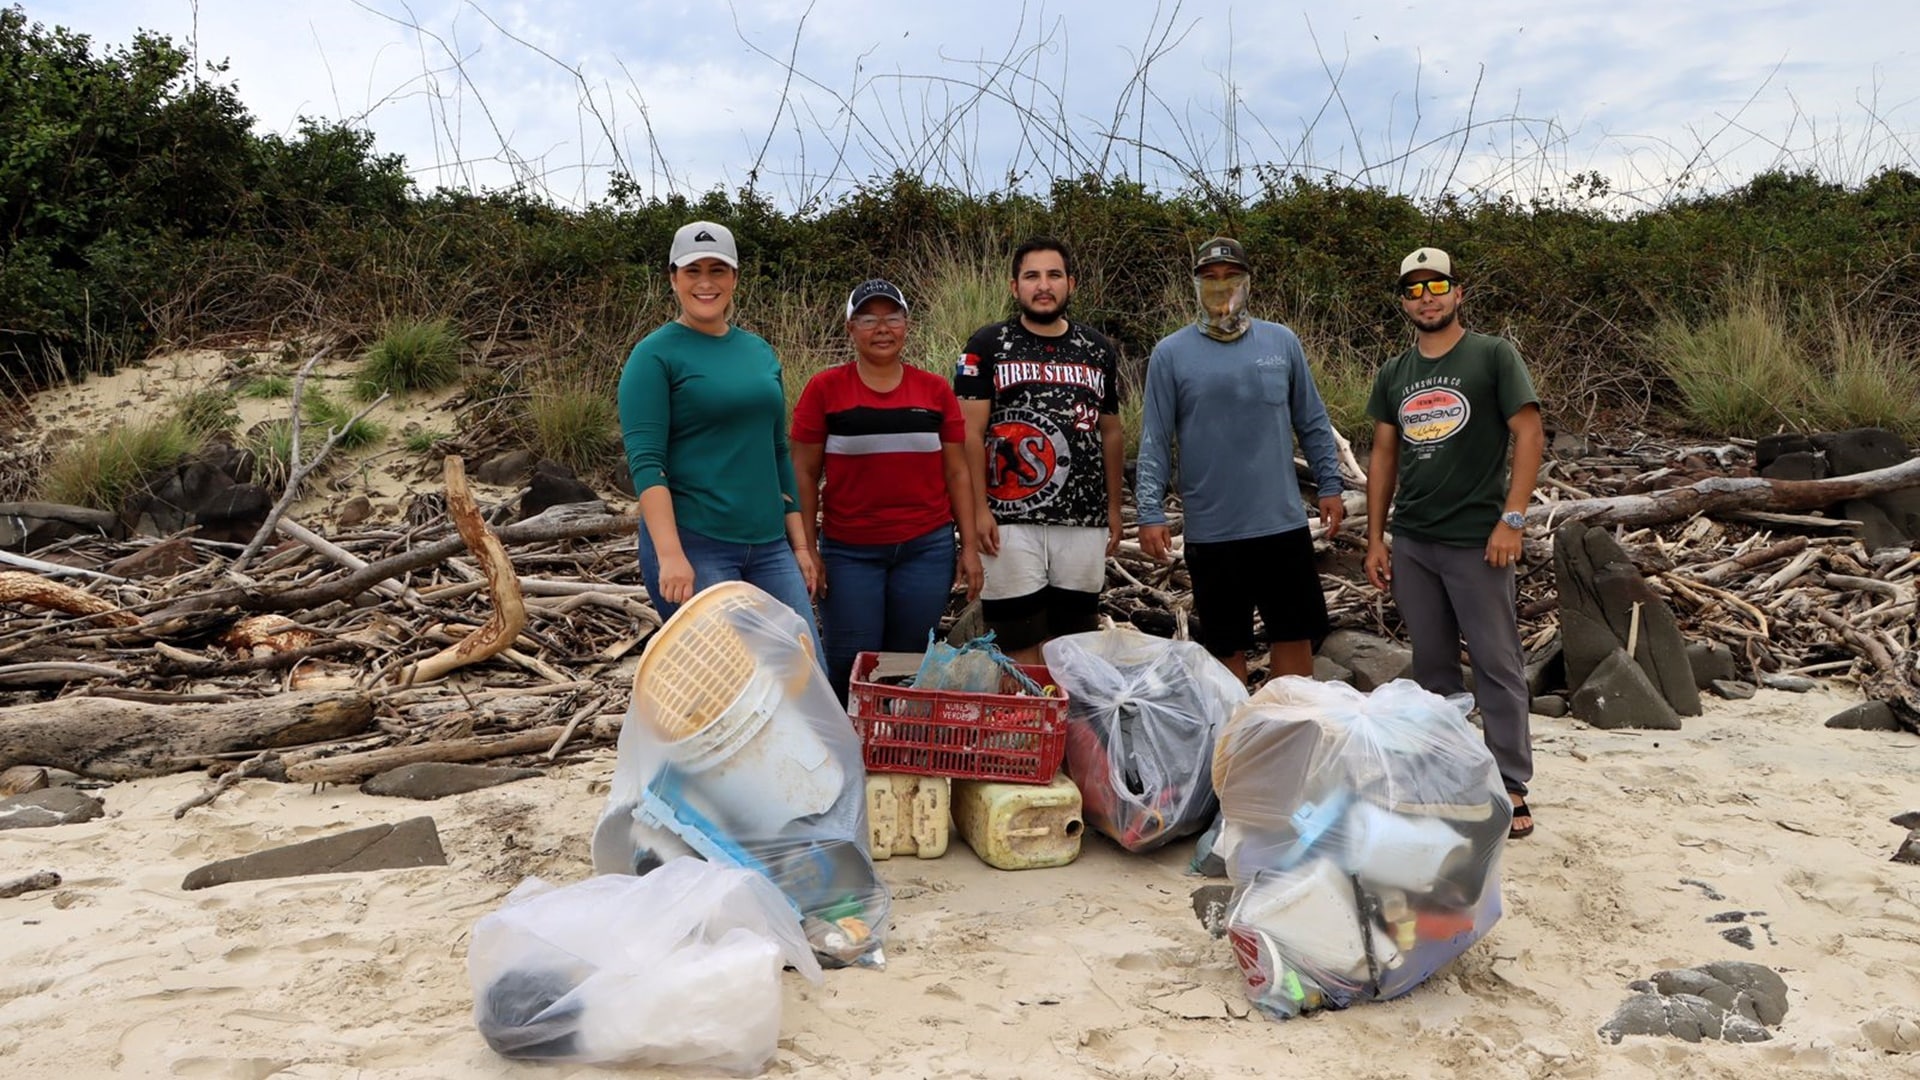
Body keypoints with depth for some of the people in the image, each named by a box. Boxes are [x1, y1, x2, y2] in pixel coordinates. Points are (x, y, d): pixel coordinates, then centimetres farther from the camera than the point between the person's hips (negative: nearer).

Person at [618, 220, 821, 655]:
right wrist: (670, 555, -22)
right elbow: (645, 461, -12)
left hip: (769, 544, 6)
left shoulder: (760, 351, 14)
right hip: (693, 545, -5)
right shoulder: (655, 355, -3)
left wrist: (800, 543, 15)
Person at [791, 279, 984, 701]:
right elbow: (804, 473, 1)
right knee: (850, 667, 0)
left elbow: (956, 472, 9)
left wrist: (969, 547, 6)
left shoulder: (935, 390, 6)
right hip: (849, 551, -2)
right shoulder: (824, 389, -1)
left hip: (927, 547, 2)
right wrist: (807, 549, -4)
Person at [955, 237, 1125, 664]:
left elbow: (1110, 433, 17)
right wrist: (978, 509, -10)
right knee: (1019, 645, -1)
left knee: (1076, 643, 7)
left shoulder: (1098, 349, 13)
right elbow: (970, 433, -3)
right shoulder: (988, 345, 2)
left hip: (1085, 520, 3)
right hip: (1010, 521, -3)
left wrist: (1114, 508, 13)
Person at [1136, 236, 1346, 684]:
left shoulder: (1282, 342, 5)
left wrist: (1329, 485, 7)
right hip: (1210, 532, -2)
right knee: (1226, 648, 9)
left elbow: (1312, 423, 11)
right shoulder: (1170, 354, -1)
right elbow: (1154, 442, -2)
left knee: (1294, 636, 10)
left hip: (1283, 524, 2)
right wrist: (1150, 513, -8)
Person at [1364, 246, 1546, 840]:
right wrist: (1375, 539, 10)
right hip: (1411, 543, 5)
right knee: (1432, 664, 12)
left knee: (1496, 665, -1)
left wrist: (1511, 519, -14)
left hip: (1476, 541, -5)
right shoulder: (1394, 373, 13)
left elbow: (1529, 435, -7)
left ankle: (1511, 787, 5)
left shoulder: (1493, 355, -2)